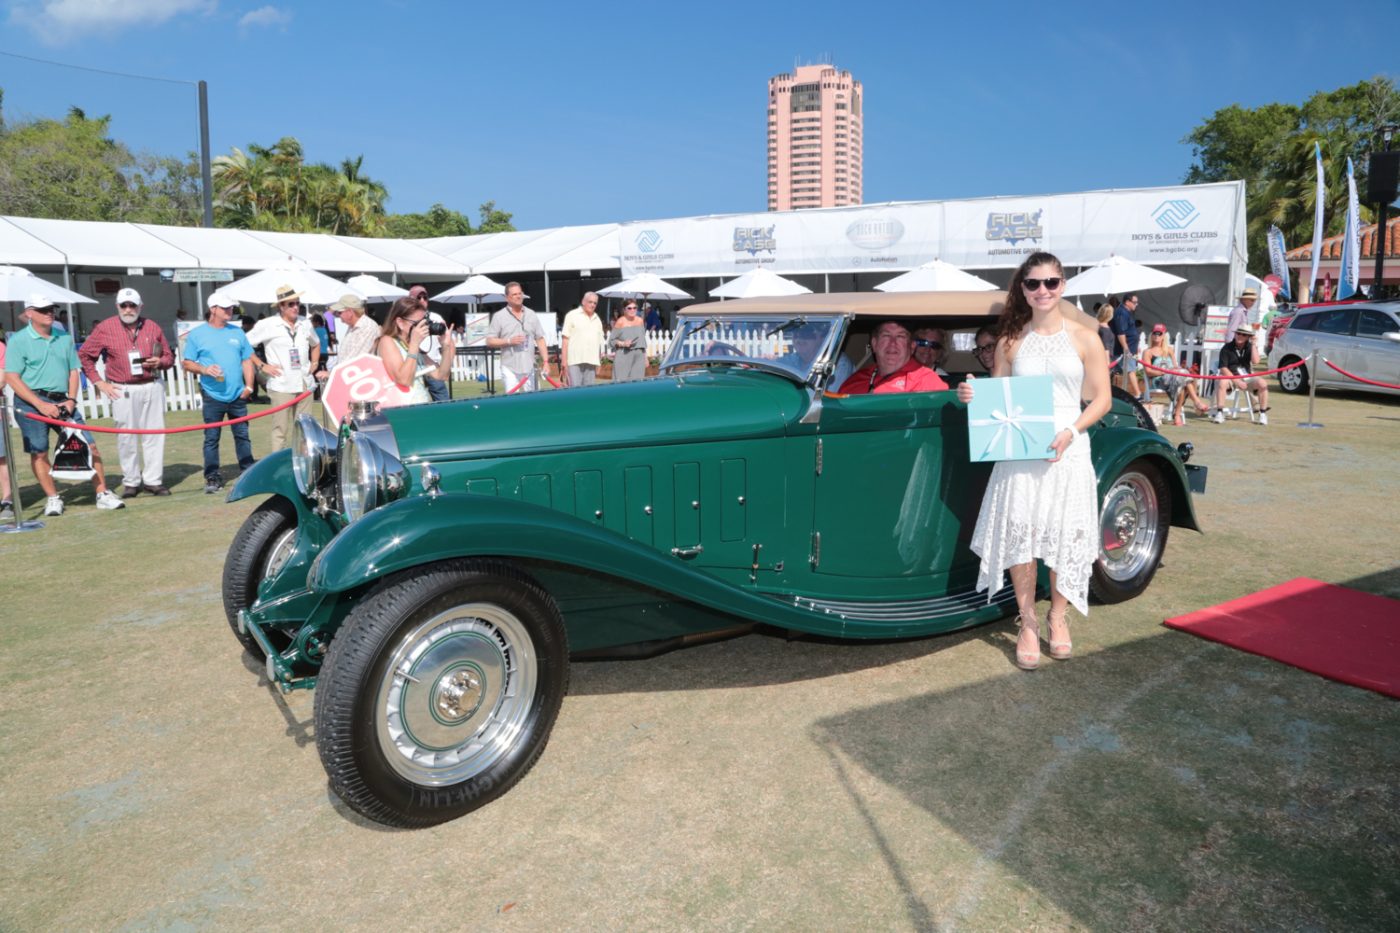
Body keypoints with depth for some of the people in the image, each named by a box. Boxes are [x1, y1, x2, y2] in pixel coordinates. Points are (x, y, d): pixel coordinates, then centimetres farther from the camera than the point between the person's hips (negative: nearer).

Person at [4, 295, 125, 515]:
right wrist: (41, 405, -17)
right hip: (31, 403, -3)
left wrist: (71, 400, -2)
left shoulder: (65, 338, 11)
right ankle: (53, 498, 14)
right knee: (39, 453, 2)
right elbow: (12, 378, -9)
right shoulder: (19, 341, -3)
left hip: (62, 403, 4)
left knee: (89, 446, -3)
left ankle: (103, 494, 2)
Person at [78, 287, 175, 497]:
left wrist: (159, 362, -8)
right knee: (127, 437, 3)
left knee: (155, 433, 3)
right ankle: (131, 482, 13)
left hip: (152, 387, 2)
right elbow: (84, 356, 8)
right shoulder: (105, 328, 2)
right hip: (123, 390, -2)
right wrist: (99, 382, 1)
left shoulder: (152, 327, 8)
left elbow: (169, 356, 15)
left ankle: (153, 480, 11)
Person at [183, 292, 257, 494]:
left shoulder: (237, 332, 10)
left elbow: (247, 360, 11)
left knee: (242, 435, 9)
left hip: (237, 396, 3)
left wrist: (248, 385, 0)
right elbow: (187, 363, 1)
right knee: (211, 438, 2)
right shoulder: (197, 334, 1)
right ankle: (212, 478, 8)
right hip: (213, 396, -3)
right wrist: (204, 369, -18)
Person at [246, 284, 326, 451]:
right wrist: (262, 366, -6)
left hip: (305, 384, 5)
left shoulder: (305, 324, 12)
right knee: (280, 430, -3)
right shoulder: (267, 325, -3)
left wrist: (314, 364, 15)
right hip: (281, 386, -5)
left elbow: (315, 345, 30)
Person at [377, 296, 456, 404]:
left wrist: (446, 346, 1)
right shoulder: (387, 341, -4)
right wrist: (414, 343, -16)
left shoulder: (414, 346, 15)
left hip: (425, 405, 7)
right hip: (405, 407, -7)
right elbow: (404, 380, -16)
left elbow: (441, 375, 12)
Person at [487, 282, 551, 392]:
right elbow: (489, 341, 0)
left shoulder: (532, 315, 12)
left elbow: (540, 340, 11)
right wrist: (509, 341, -13)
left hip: (529, 367, 3)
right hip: (510, 369, -3)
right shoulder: (499, 317, 2)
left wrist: (545, 361, 2)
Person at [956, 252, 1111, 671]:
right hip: (1018, 452, 1)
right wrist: (972, 396, -11)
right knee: (1019, 535, -4)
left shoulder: (1084, 337, 3)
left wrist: (1070, 432, -14)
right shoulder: (1011, 341, 7)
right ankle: (1028, 624, 11)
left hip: (1067, 452, -1)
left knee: (1064, 537, 3)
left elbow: (1102, 398, 2)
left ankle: (1058, 617, 23)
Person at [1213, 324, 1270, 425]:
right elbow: (1223, 368, -11)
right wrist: (1237, 381, -20)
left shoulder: (1250, 347, 6)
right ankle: (1219, 413, -33)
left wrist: (1253, 344, -15)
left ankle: (1263, 414, -11)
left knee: (1263, 384, -24)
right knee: (1221, 383, -36)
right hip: (1230, 376, -3)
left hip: (1247, 378, 3)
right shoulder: (1226, 348, -3)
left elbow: (1255, 361, -13)